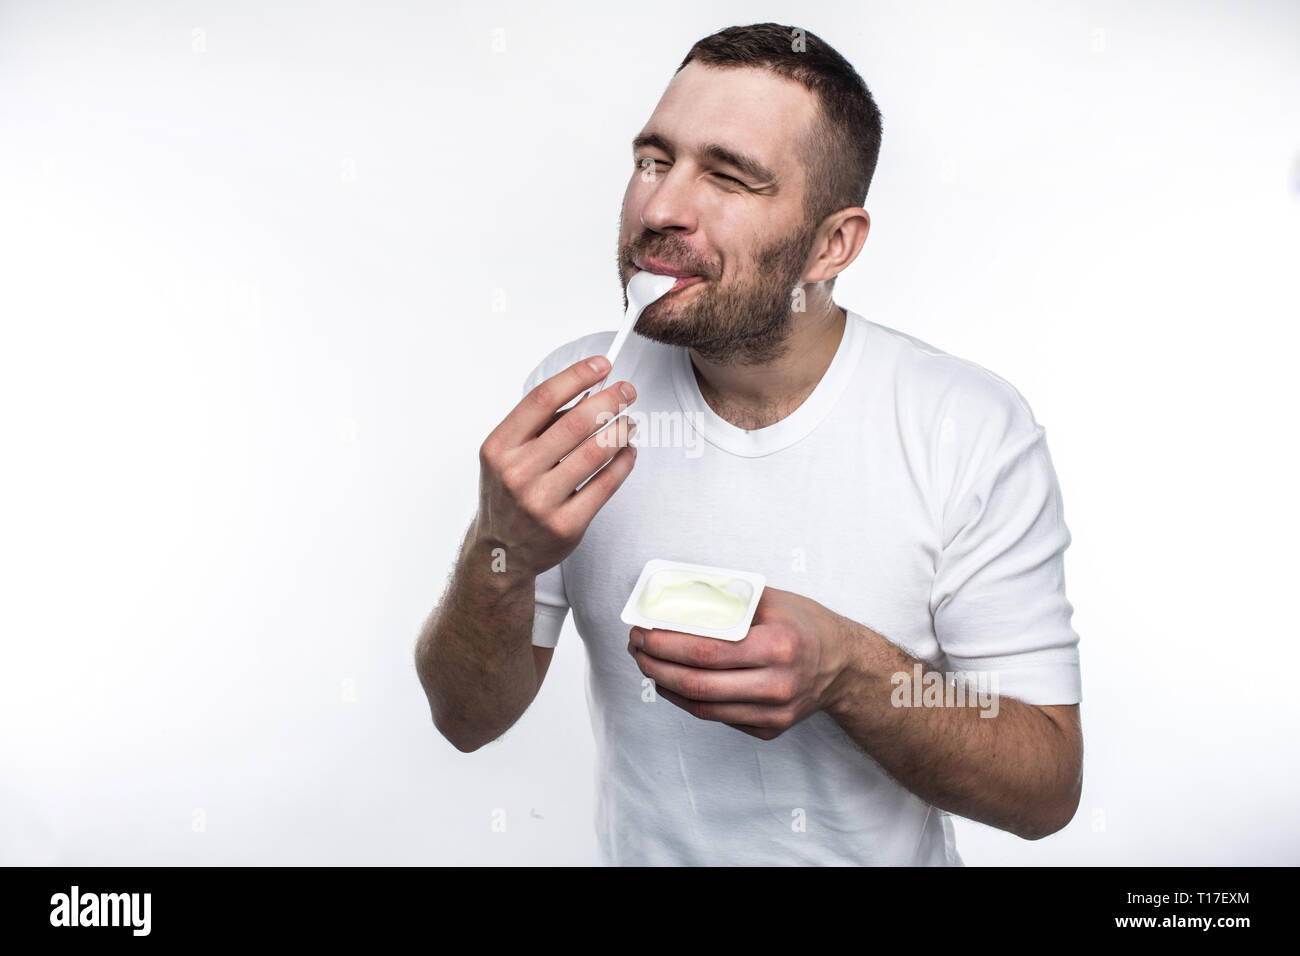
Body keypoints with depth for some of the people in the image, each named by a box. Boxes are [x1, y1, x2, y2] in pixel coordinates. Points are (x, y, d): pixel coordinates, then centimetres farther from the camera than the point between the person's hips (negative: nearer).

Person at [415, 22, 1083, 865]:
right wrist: (502, 556, -28)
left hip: (882, 851, -1)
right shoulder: (572, 393, -12)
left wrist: (850, 674, -32)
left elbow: (1048, 789, -15)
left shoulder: (976, 432, -20)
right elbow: (468, 719, -9)